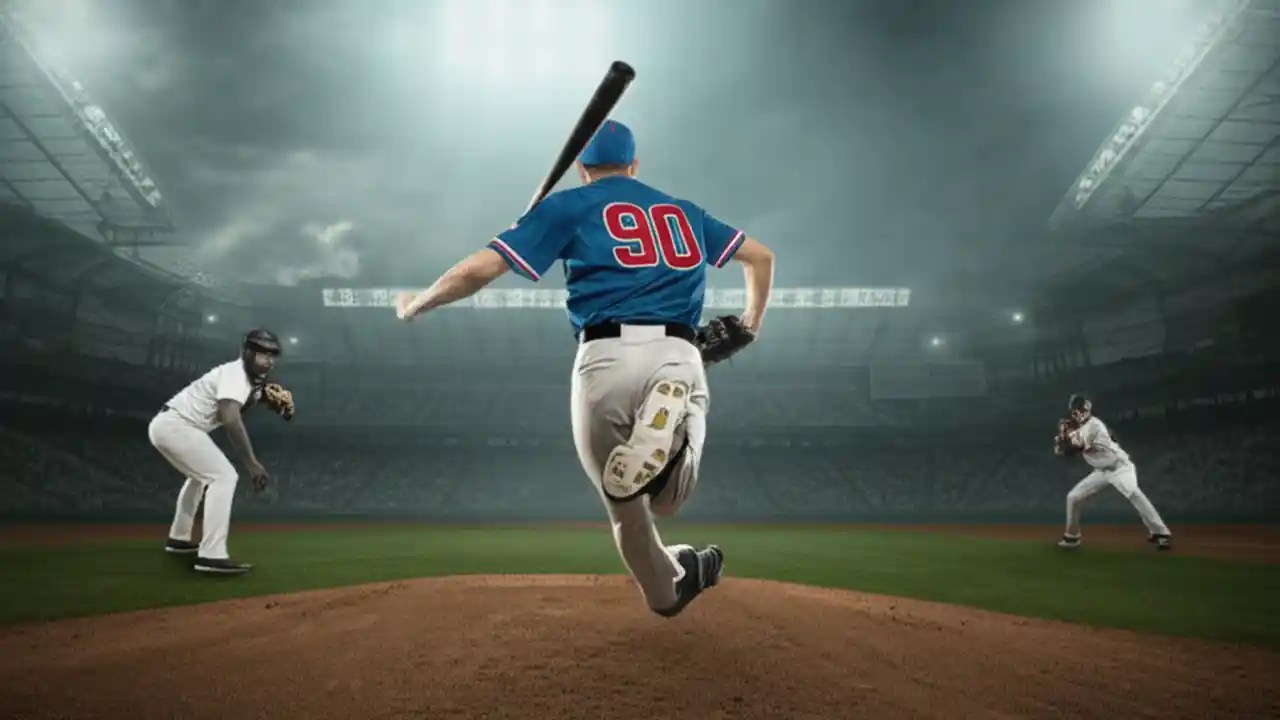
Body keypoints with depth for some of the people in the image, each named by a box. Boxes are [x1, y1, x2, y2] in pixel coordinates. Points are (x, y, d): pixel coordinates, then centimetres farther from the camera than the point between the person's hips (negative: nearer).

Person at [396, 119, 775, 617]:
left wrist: (415, 305, 21)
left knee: (624, 504, 16)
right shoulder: (683, 211, 26)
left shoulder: (569, 206, 14)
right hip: (679, 358, 3)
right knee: (662, 500, 13)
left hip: (608, 358, -2)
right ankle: (668, 425, -8)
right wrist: (752, 324, 46)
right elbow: (761, 256, 30)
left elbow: (482, 267, 5)